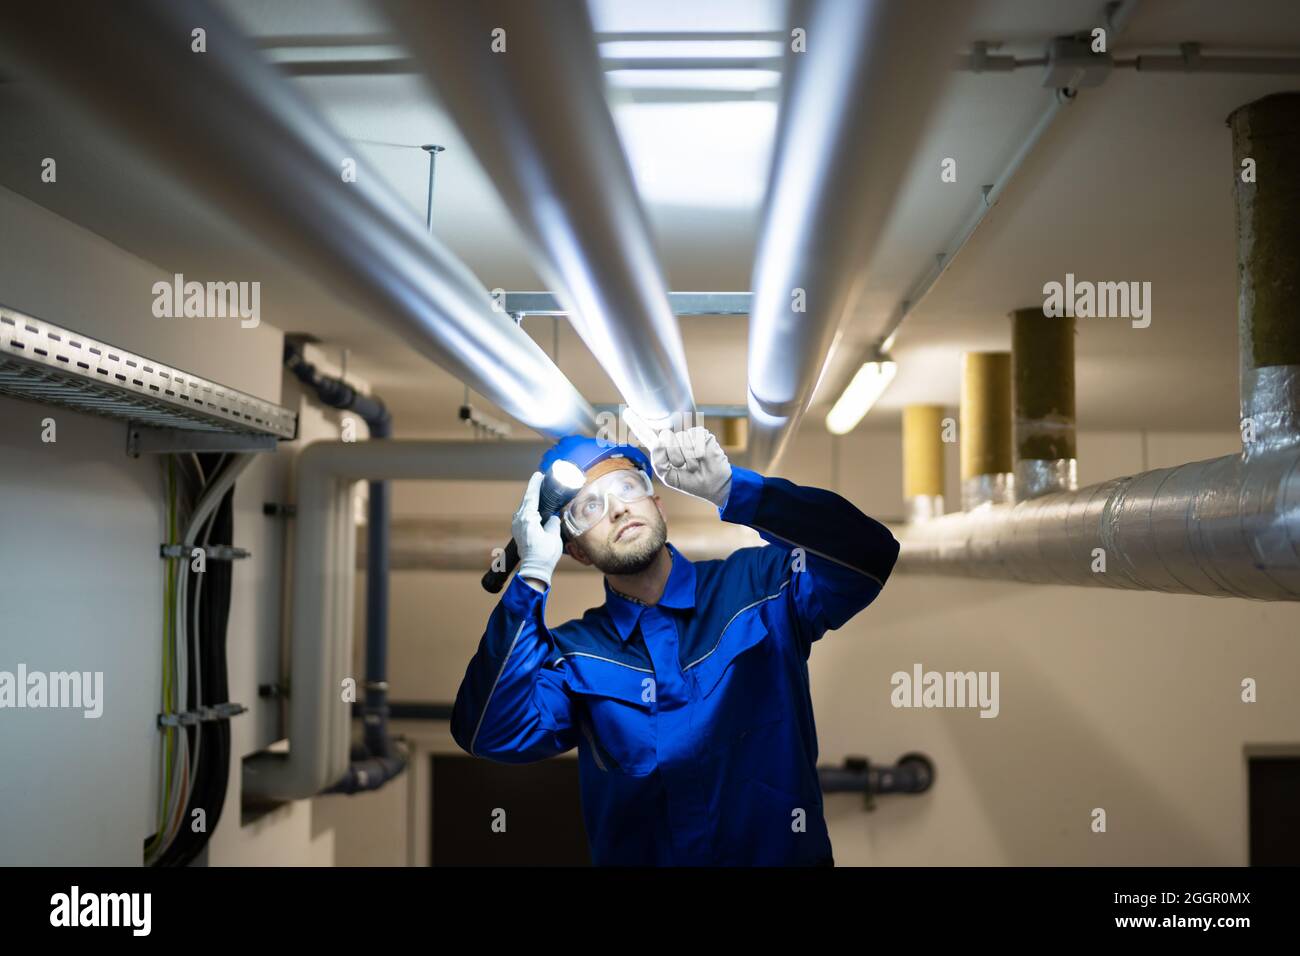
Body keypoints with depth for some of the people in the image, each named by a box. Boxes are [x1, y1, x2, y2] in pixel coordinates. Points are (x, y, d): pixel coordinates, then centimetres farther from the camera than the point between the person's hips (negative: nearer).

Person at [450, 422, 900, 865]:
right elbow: (492, 735, -15)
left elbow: (869, 553, -16)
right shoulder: (573, 654, 1)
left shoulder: (758, 584, -2)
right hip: (636, 857, 1)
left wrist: (733, 491, -24)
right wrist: (534, 576, -17)